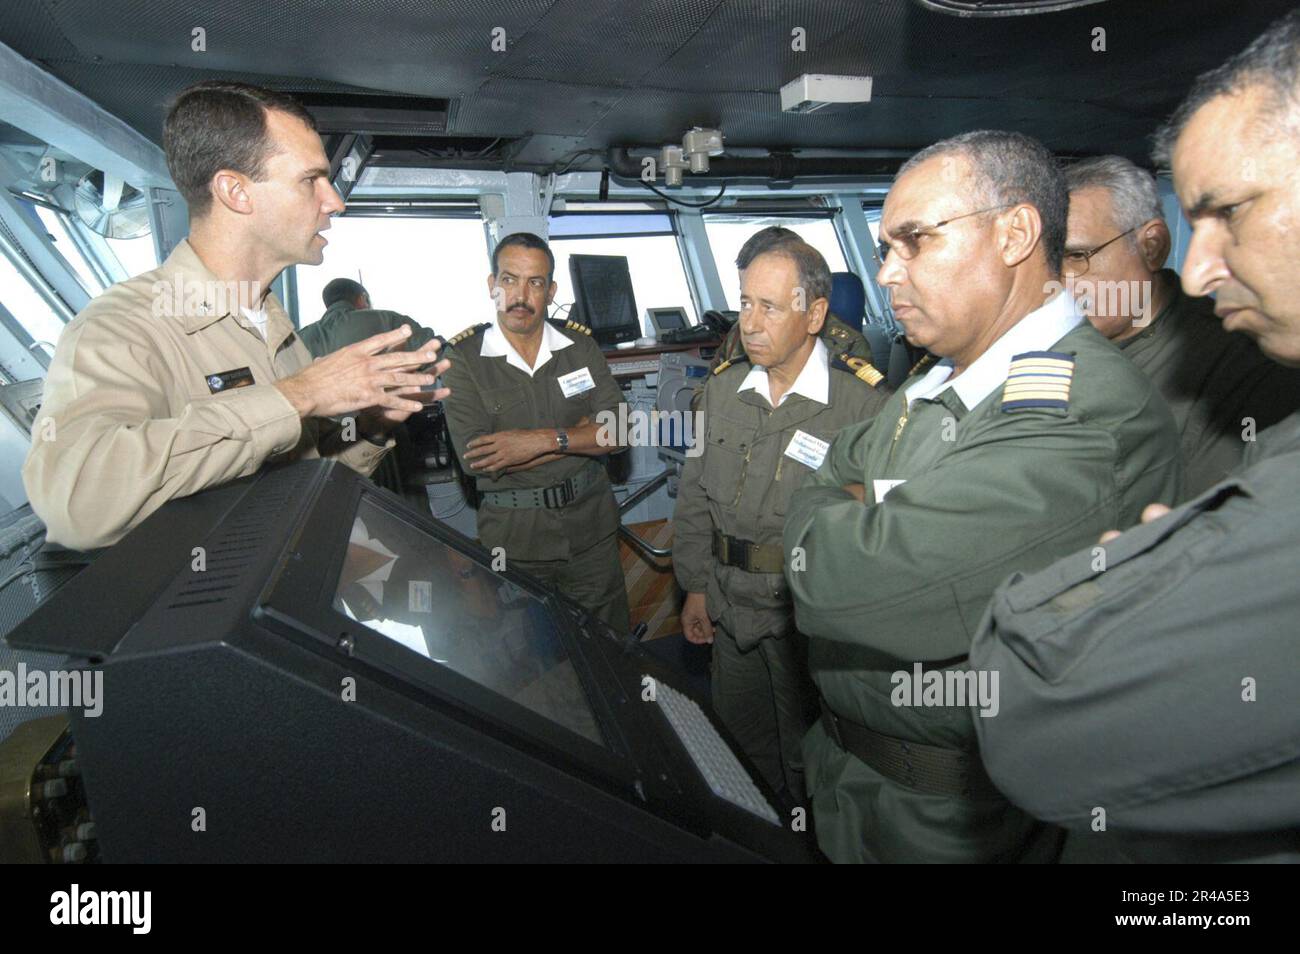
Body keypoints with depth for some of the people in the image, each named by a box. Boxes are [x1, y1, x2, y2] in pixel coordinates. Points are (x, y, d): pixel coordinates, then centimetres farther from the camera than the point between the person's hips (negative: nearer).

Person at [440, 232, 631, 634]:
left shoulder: (580, 345, 2)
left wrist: (544, 440, -20)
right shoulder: (464, 359, -7)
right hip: (512, 537, -2)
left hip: (591, 526, 2)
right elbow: (477, 460, -18)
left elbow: (617, 431, -6)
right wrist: (582, 434, -14)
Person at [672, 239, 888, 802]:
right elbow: (694, 496, 10)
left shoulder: (863, 405, -17)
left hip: (811, 614, -6)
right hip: (730, 607, 6)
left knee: (807, 759, 14)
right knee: (739, 742, 23)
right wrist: (695, 586, 10)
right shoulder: (721, 390, 3)